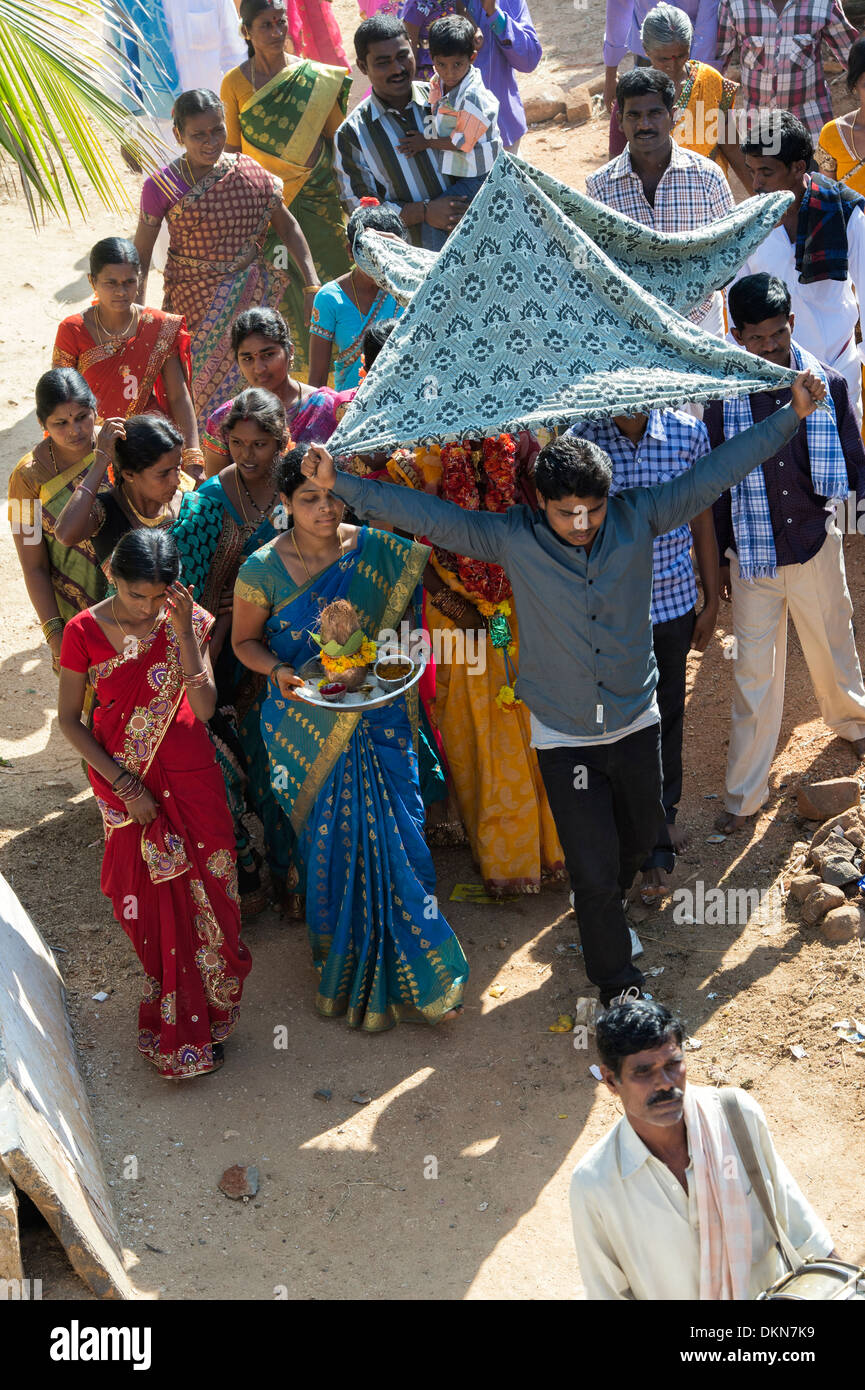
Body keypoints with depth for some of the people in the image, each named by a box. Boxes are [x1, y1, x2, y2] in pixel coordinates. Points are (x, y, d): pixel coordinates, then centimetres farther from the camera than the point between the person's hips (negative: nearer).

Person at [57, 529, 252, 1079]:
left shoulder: (190, 622, -7)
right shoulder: (85, 631, -11)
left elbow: (205, 708, -15)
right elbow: (69, 719, -4)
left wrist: (185, 632, -24)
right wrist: (124, 784, -10)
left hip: (192, 779, 1)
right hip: (123, 781, -1)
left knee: (205, 894, 5)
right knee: (149, 904, 6)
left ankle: (205, 1019, 25)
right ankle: (176, 1031, 25)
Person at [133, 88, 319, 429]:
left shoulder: (248, 171, -1)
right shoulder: (162, 186, -8)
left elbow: (287, 226, 7)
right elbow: (141, 253, -2)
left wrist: (313, 285, -1)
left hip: (249, 298, 2)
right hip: (194, 300, -2)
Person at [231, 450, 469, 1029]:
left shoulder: (375, 549, -6)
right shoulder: (264, 569, -8)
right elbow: (245, 640, 4)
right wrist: (278, 670, -16)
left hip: (375, 717, 2)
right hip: (307, 726, -1)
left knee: (394, 836, 2)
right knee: (331, 843, 5)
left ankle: (400, 970, 19)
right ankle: (345, 964, 25)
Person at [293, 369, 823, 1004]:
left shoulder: (637, 517, -11)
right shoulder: (514, 538, -15)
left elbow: (715, 470, -8)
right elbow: (427, 513, -15)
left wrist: (792, 414, -11)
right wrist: (341, 482, -22)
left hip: (636, 722, 3)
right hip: (565, 736, -3)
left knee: (640, 836, 22)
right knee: (595, 867, 0)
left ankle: (606, 912, 55)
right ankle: (616, 979, 22)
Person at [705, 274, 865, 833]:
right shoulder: (724, 397, -8)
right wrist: (719, 559, 4)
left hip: (817, 546, 1)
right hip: (752, 555, -1)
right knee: (754, 671, 4)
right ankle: (745, 794, 15)